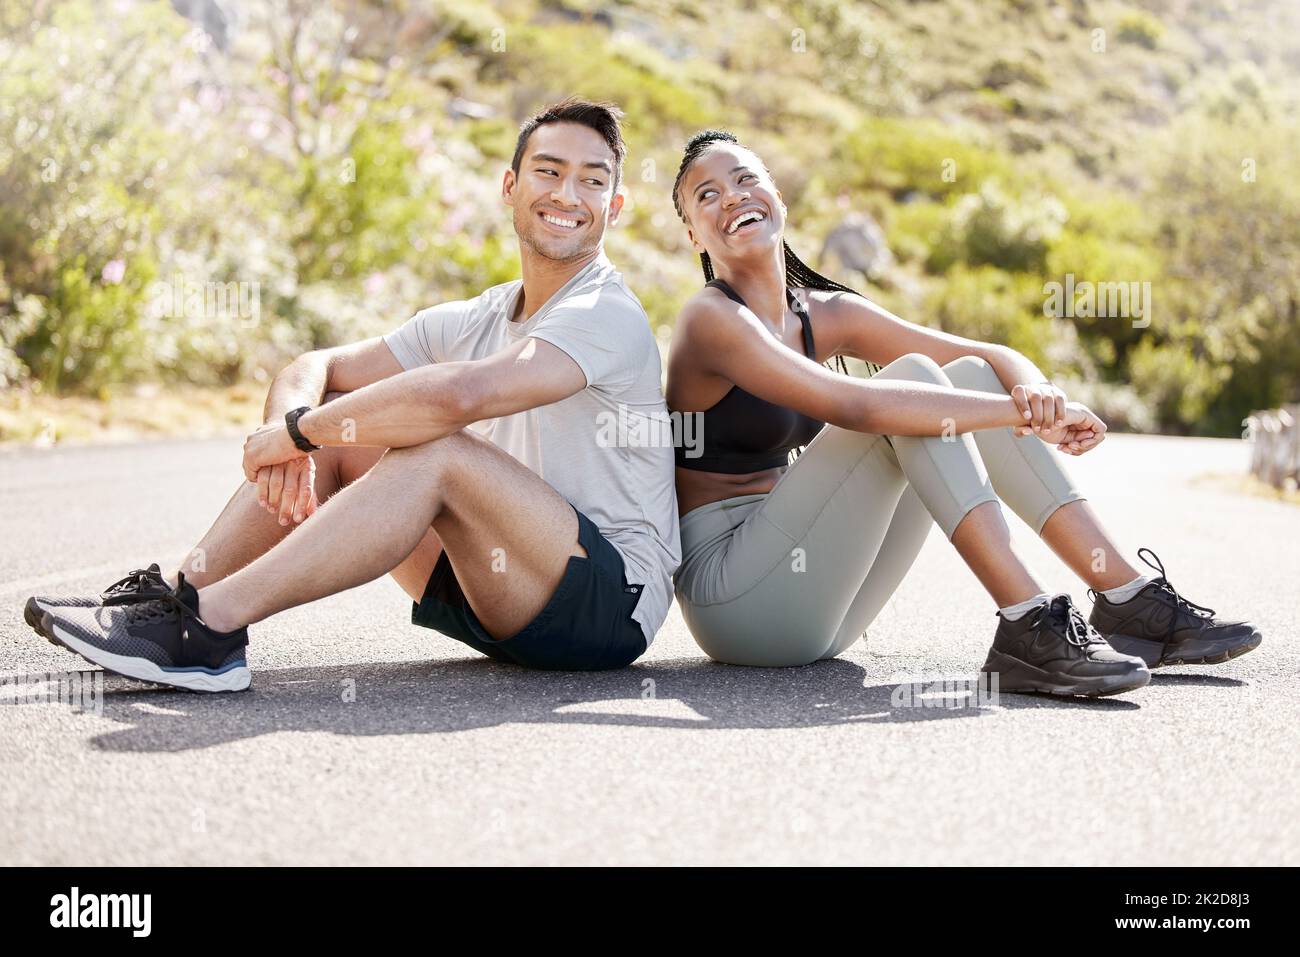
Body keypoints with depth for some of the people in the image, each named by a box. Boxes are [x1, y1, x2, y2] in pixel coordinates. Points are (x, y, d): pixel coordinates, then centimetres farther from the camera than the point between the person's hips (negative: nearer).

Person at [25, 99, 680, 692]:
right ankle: (177, 596, -9)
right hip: (499, 599, 8)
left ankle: (208, 625, -31)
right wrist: (292, 431, -15)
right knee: (331, 439, 1)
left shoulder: (608, 316, -15)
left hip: (614, 601, -7)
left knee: (436, 450, -30)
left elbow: (458, 394, -32)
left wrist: (294, 431, -20)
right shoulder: (472, 321, 11)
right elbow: (312, 369, 10)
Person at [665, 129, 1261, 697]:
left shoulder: (824, 315, 10)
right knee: (914, 376, -19)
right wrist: (1021, 413, -28)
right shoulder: (712, 320, -12)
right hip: (731, 592, -7)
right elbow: (851, 405, -29)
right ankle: (1029, 629, -27)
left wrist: (1039, 395, -18)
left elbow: (999, 358, 6)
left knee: (970, 378, -3)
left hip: (813, 597, 7)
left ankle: (1130, 602, -8)